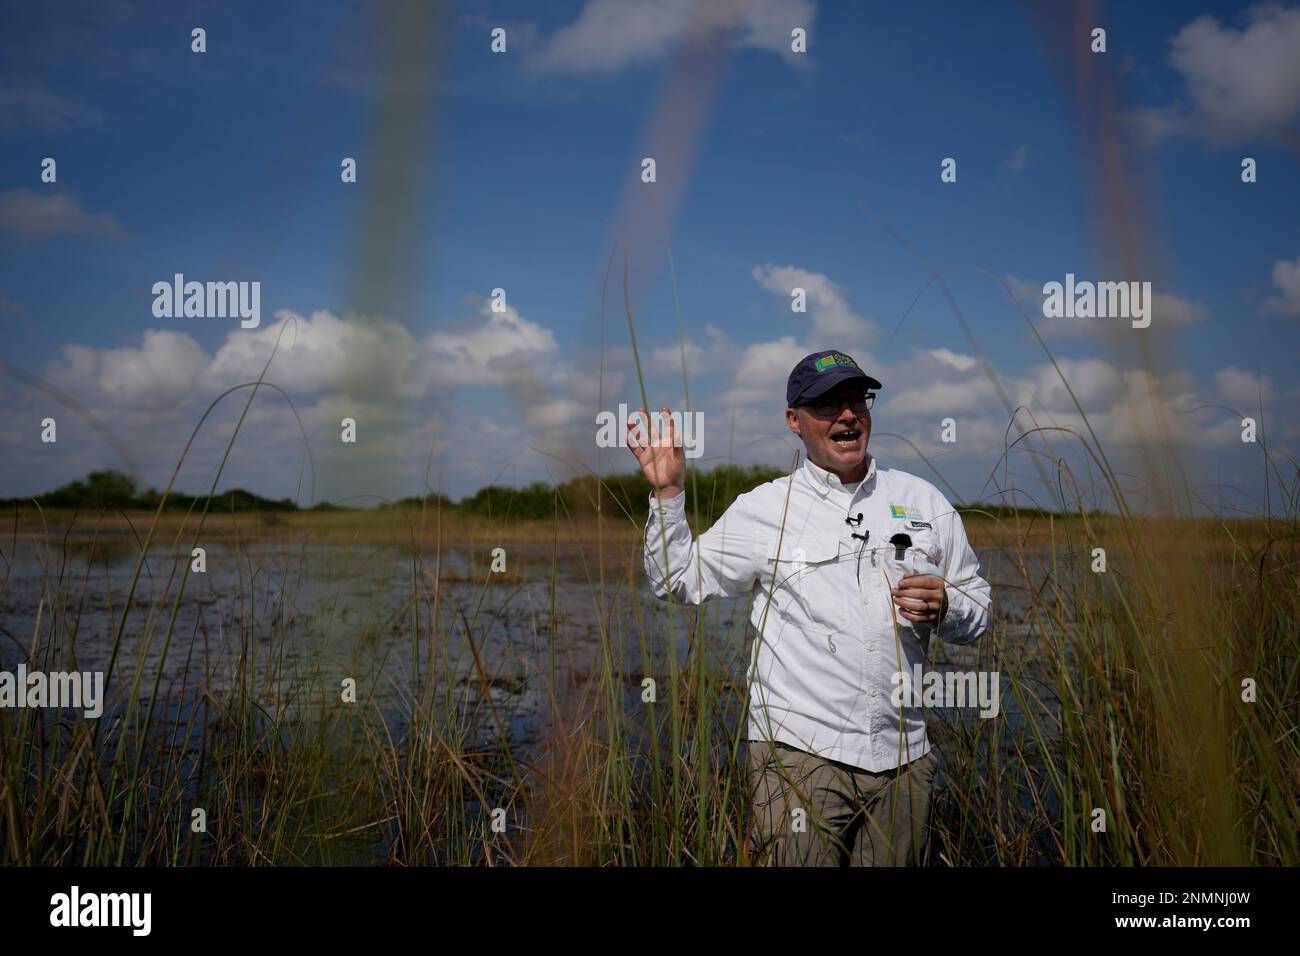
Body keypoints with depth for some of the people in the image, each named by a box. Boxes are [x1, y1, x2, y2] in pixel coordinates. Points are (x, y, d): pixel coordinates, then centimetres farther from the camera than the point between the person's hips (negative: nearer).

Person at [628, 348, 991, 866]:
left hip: (902, 758, 3)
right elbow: (678, 580, 6)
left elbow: (978, 607, 16)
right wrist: (668, 492, -4)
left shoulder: (923, 501, 11)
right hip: (800, 751, -3)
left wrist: (946, 608, -7)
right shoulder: (763, 509, 3)